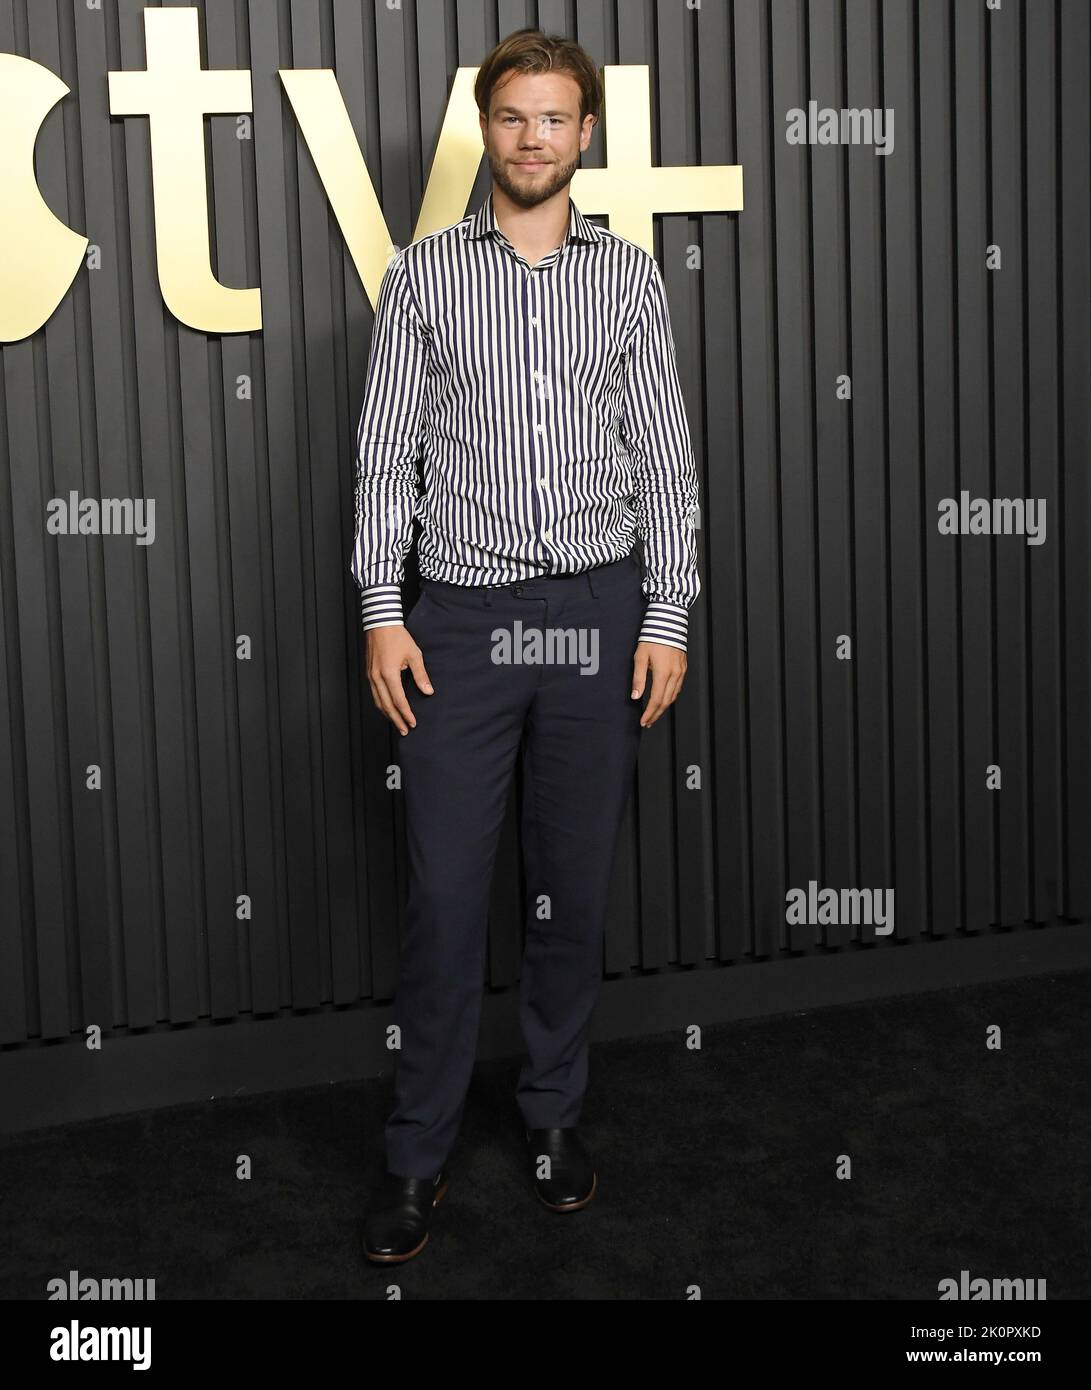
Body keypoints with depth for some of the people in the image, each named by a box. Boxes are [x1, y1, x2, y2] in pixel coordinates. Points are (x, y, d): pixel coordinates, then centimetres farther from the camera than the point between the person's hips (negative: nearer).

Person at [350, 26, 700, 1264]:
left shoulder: (629, 277, 8)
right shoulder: (423, 274, 5)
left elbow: (664, 458, 6)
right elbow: (387, 451, 3)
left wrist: (667, 618, -1)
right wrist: (383, 613, -5)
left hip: (597, 611, 1)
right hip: (463, 613, -1)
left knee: (574, 885, 8)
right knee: (444, 893, -1)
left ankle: (553, 1112, 24)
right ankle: (418, 1151, 11)